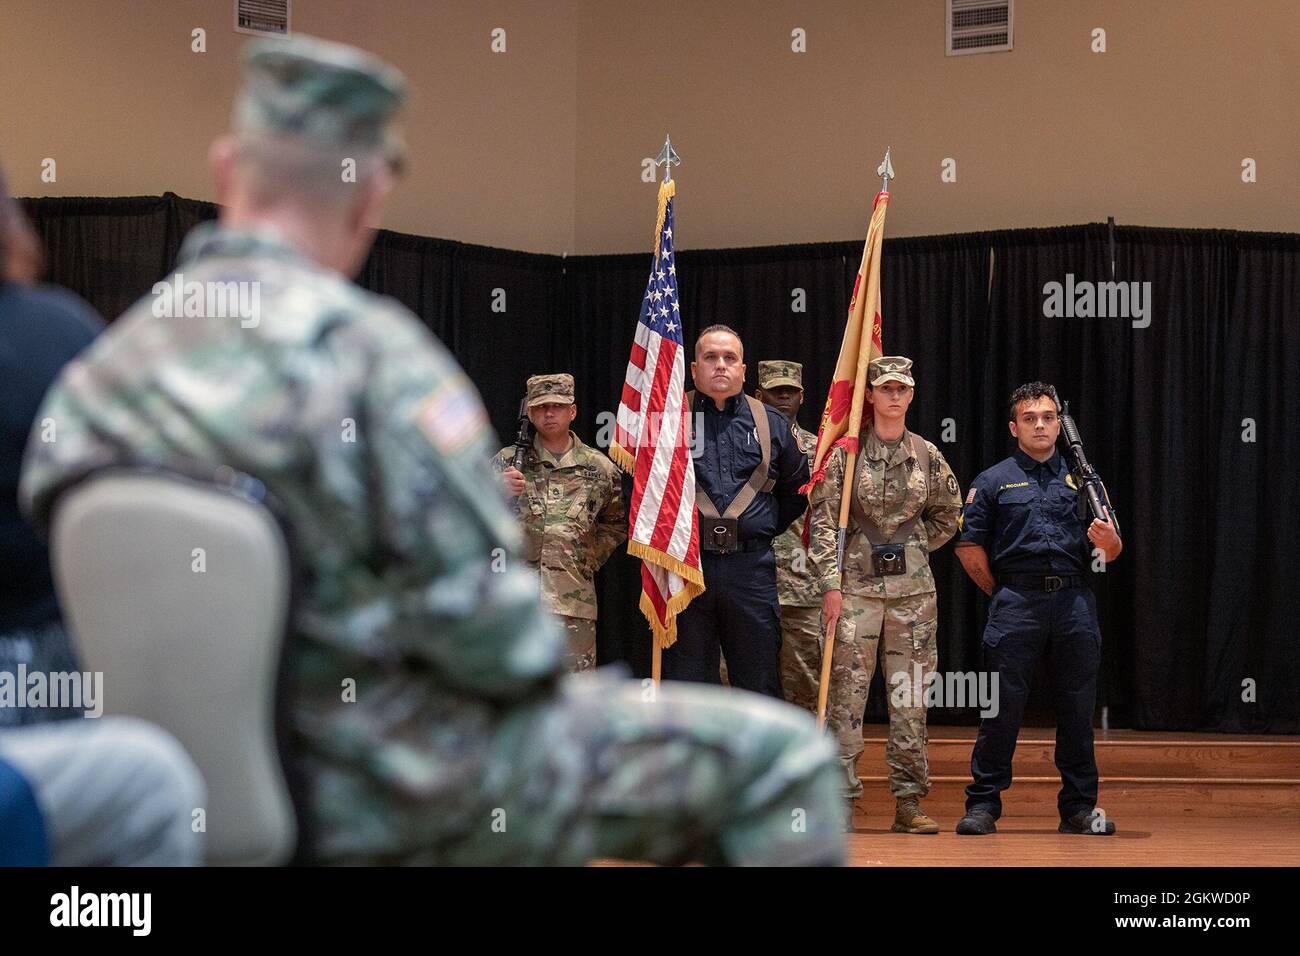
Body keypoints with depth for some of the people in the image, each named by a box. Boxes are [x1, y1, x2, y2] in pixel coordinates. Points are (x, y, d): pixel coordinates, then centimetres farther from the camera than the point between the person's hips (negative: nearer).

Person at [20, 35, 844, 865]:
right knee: (777, 758, 2)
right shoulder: (366, 350, -21)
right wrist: (542, 660, 0)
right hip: (415, 796, -8)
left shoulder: (86, 387, 0)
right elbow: (487, 623, -24)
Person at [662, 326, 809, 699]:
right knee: (685, 681, 3)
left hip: (751, 568, 2)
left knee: (760, 683, 6)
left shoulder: (772, 424, 12)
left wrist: (765, 531, 13)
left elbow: (796, 490, 22)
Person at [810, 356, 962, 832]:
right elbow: (824, 521, -4)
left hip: (913, 586, 3)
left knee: (910, 697, 4)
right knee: (847, 694, -4)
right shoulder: (847, 452, -2)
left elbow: (947, 513, 22)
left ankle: (909, 802, 9)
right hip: (857, 585, -3)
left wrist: (913, 548, 13)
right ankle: (841, 799, -1)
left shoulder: (927, 454, 7)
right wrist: (831, 585, -11)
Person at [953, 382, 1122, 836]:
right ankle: (983, 804, 1)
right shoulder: (993, 481, 10)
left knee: (1077, 706, 4)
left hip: (1074, 600, 2)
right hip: (1015, 605, -2)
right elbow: (970, 546, 5)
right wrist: (1003, 593, 2)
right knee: (1003, 705, -4)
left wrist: (1109, 542, -11)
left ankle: (1079, 806, 11)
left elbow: (1109, 551, 12)